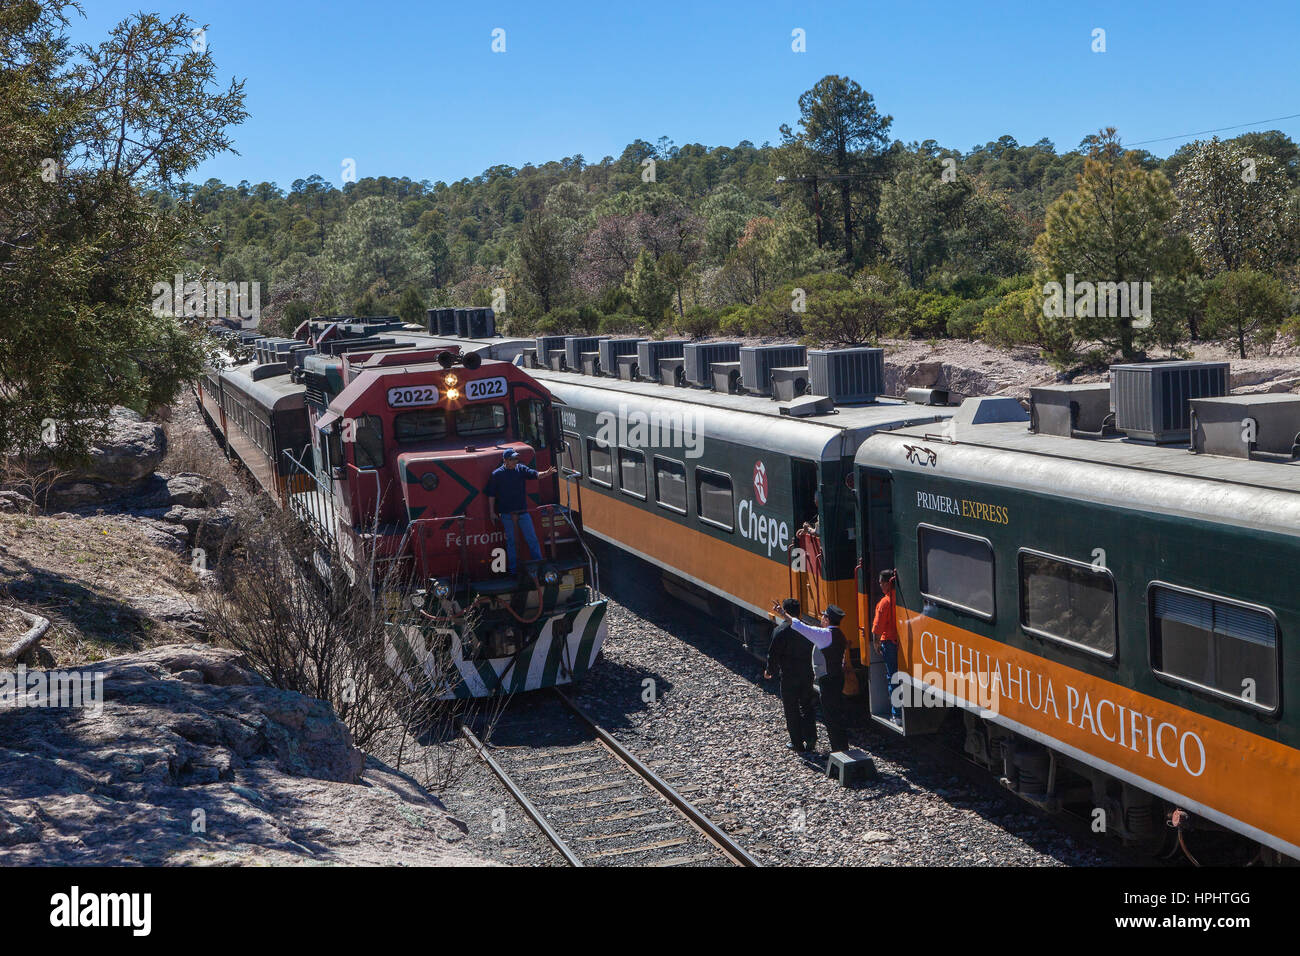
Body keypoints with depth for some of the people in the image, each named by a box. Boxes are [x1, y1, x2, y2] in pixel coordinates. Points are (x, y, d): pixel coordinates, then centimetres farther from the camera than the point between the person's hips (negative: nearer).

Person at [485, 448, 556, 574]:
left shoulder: (521, 469, 3)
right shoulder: (497, 474, -4)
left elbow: (535, 474, -11)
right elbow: (491, 494, 0)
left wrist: (546, 473, -32)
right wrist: (492, 512, -1)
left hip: (523, 512, 2)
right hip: (506, 513, -2)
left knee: (532, 539, 3)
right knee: (510, 541, 7)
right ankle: (512, 569, 15)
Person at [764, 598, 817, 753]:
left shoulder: (781, 630, -16)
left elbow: (773, 654, -13)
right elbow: (814, 650, 6)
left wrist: (770, 671, 3)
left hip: (788, 676, -5)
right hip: (807, 674, 5)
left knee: (791, 710, 7)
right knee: (807, 707, 17)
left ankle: (797, 743, 13)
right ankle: (811, 740, 14)